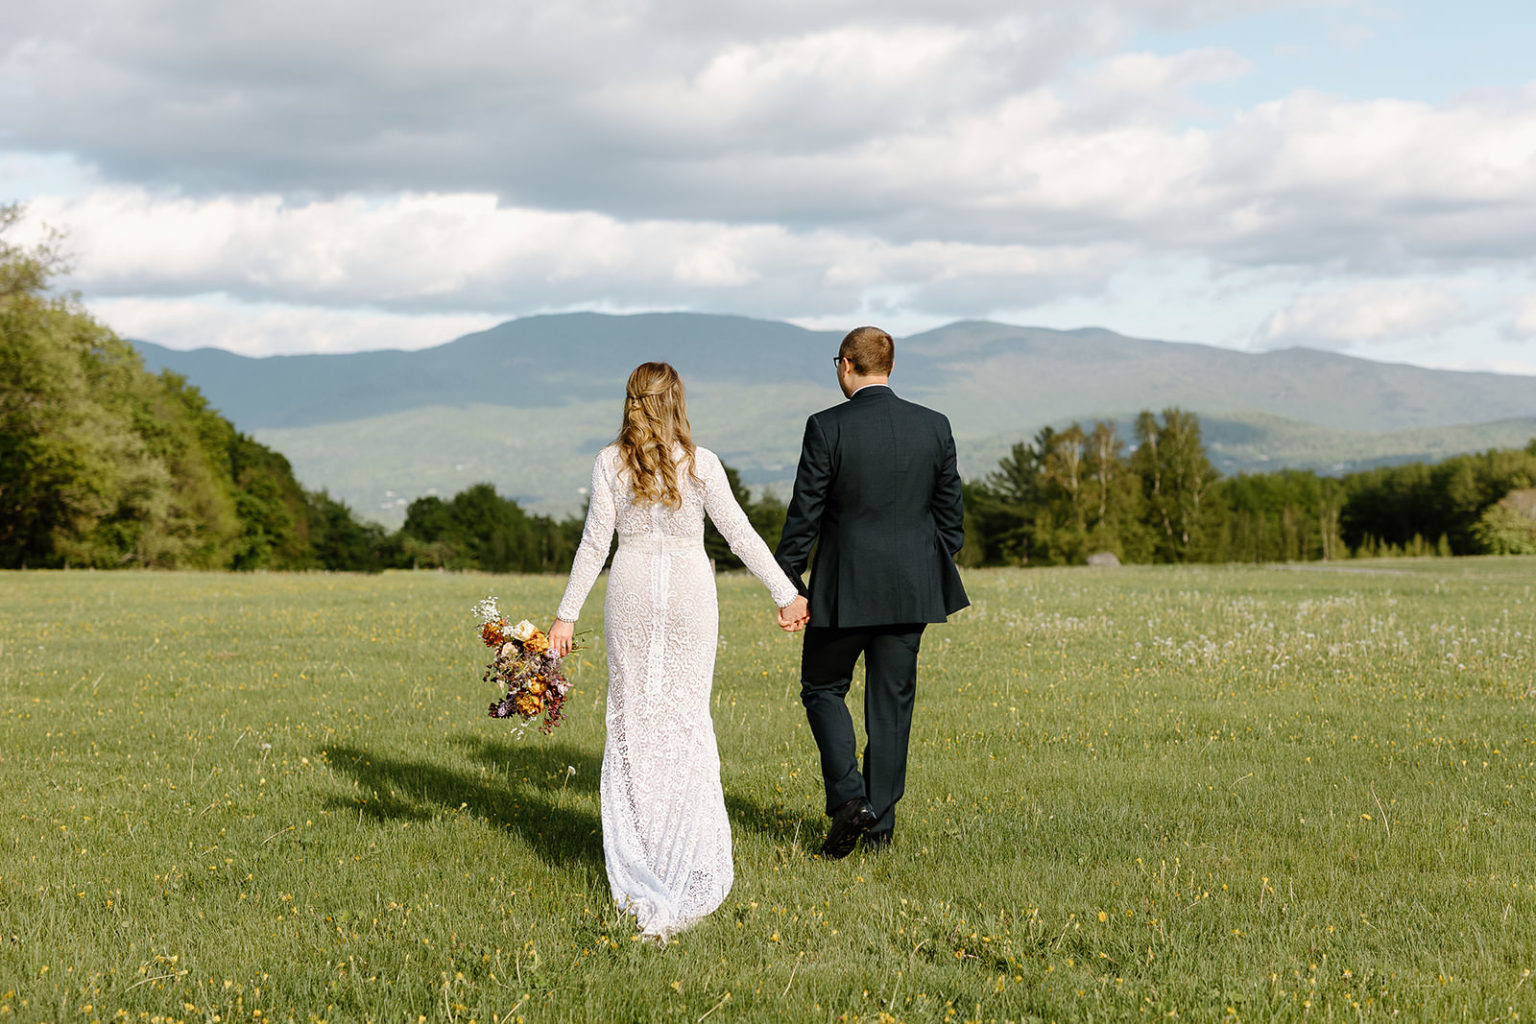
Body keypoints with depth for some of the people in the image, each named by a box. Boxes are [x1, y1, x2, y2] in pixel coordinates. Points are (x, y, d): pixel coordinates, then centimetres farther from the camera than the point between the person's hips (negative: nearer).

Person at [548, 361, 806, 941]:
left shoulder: (610, 463, -3)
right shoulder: (700, 463, -3)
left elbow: (595, 542, -4)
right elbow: (739, 534, -3)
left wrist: (567, 613, 1)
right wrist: (785, 593, 3)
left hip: (632, 591, 0)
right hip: (690, 590, 0)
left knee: (632, 717, 8)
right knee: (686, 717, 7)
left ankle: (635, 857, 9)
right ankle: (690, 859, 4)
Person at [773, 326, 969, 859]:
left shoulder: (827, 427, -10)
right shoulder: (934, 427, 1)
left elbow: (804, 516, -9)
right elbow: (950, 514, 7)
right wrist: (938, 579, 18)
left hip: (844, 589, -3)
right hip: (911, 589, 4)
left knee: (823, 690, 12)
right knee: (892, 701, 11)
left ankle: (849, 798, -5)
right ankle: (880, 819, 14)